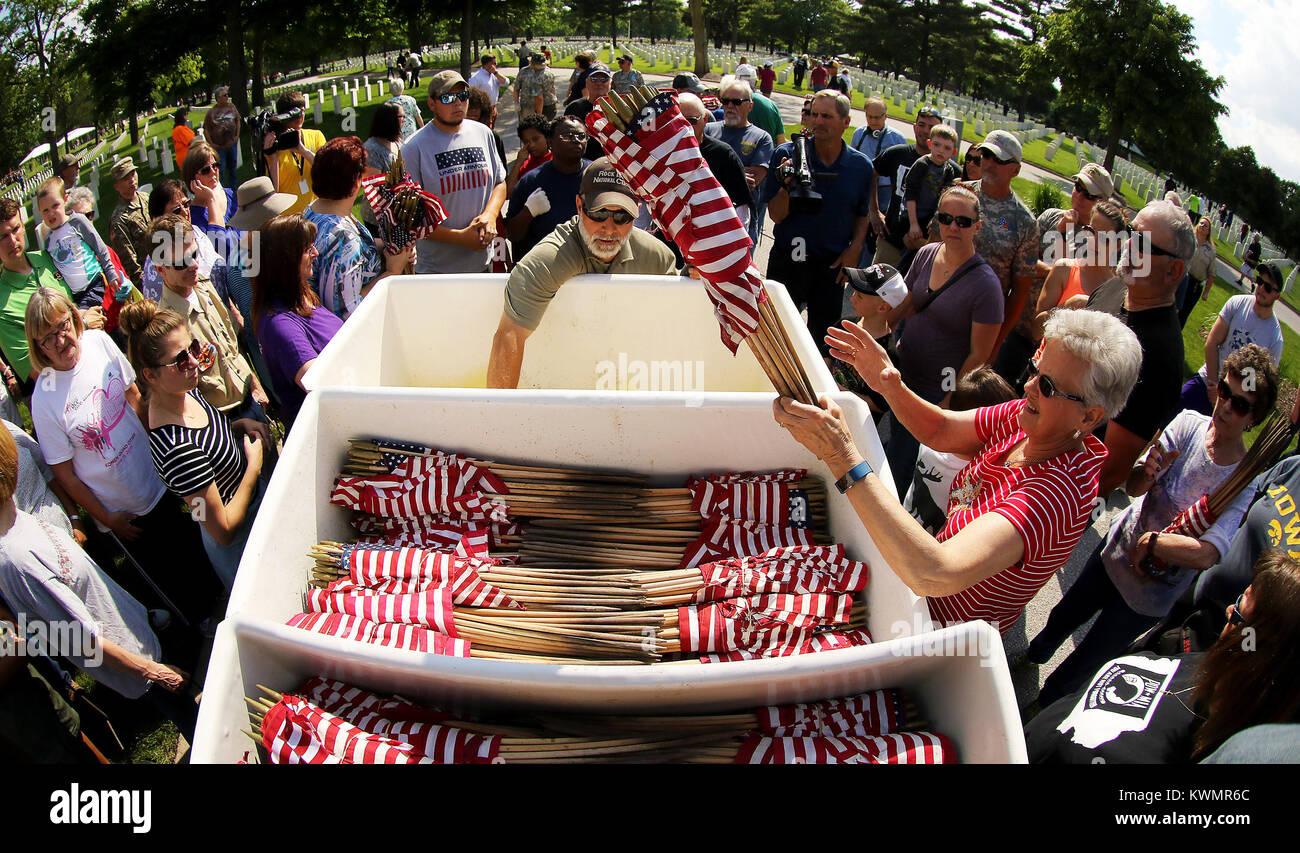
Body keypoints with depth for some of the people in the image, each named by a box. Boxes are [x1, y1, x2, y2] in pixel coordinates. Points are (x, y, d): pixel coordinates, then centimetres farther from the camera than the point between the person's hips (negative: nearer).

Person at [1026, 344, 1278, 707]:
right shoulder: (1188, 423, -16)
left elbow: (1207, 555, -37)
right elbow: (1133, 487, -17)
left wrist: (1150, 540, -29)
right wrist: (1146, 472, -38)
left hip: (1150, 595, -3)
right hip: (1118, 547, 3)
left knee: (1084, 662, 14)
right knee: (1064, 618, 26)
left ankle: (1043, 708, 45)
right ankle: (1031, 657, 60)